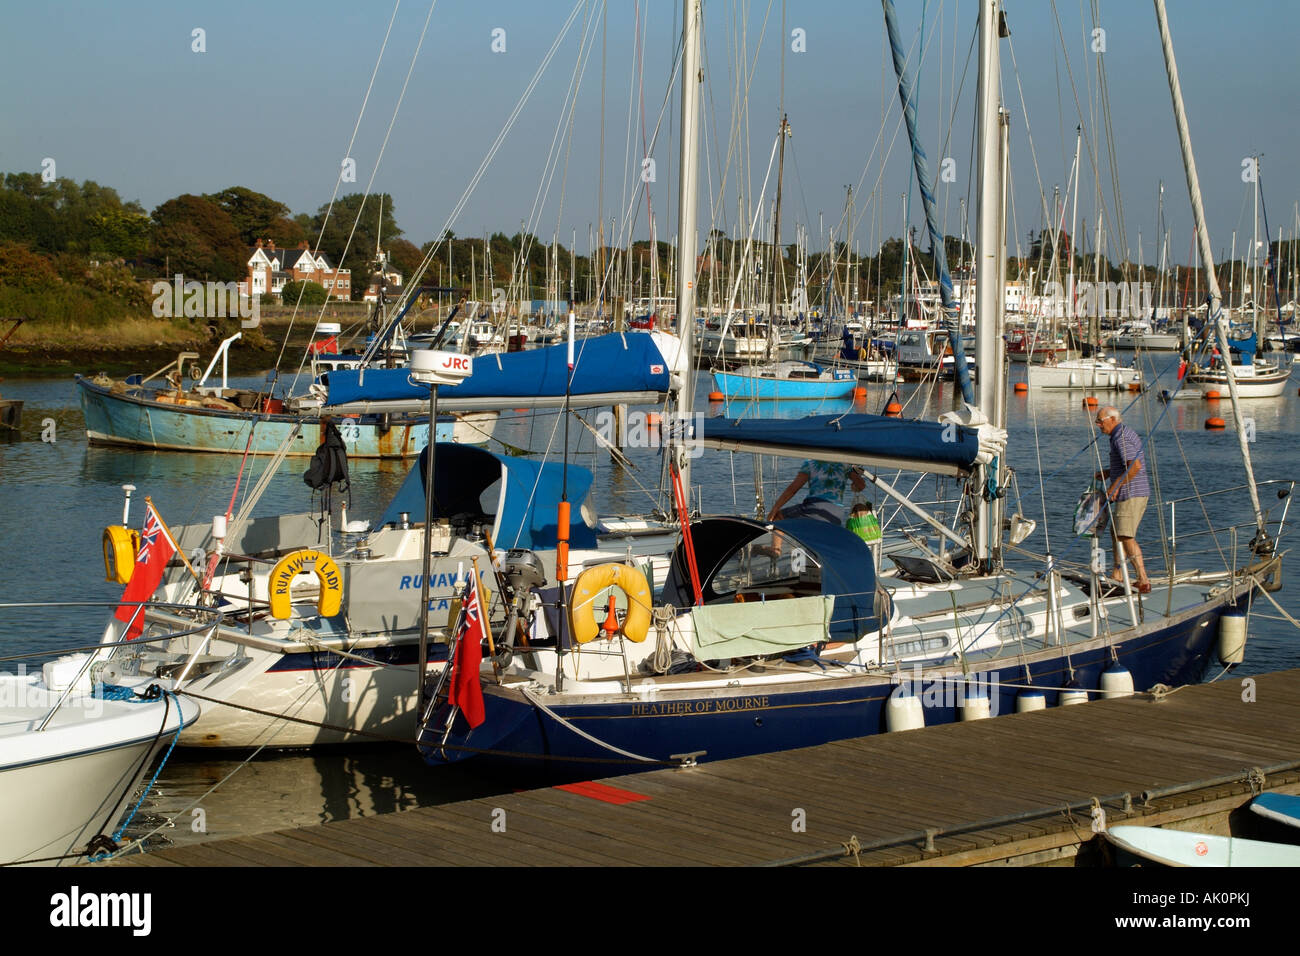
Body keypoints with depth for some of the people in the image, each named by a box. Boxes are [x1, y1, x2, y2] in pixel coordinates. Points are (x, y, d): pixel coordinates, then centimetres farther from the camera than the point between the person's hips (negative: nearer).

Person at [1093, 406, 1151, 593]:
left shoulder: (1121, 438, -16)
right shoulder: (1126, 433, 17)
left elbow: (1135, 466, -27)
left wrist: (1115, 486, -22)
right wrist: (1108, 473, 18)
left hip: (1131, 494, -11)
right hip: (1137, 493, 11)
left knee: (1126, 536, -14)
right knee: (1116, 531, 21)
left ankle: (1143, 580, -19)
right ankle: (1117, 575, 29)